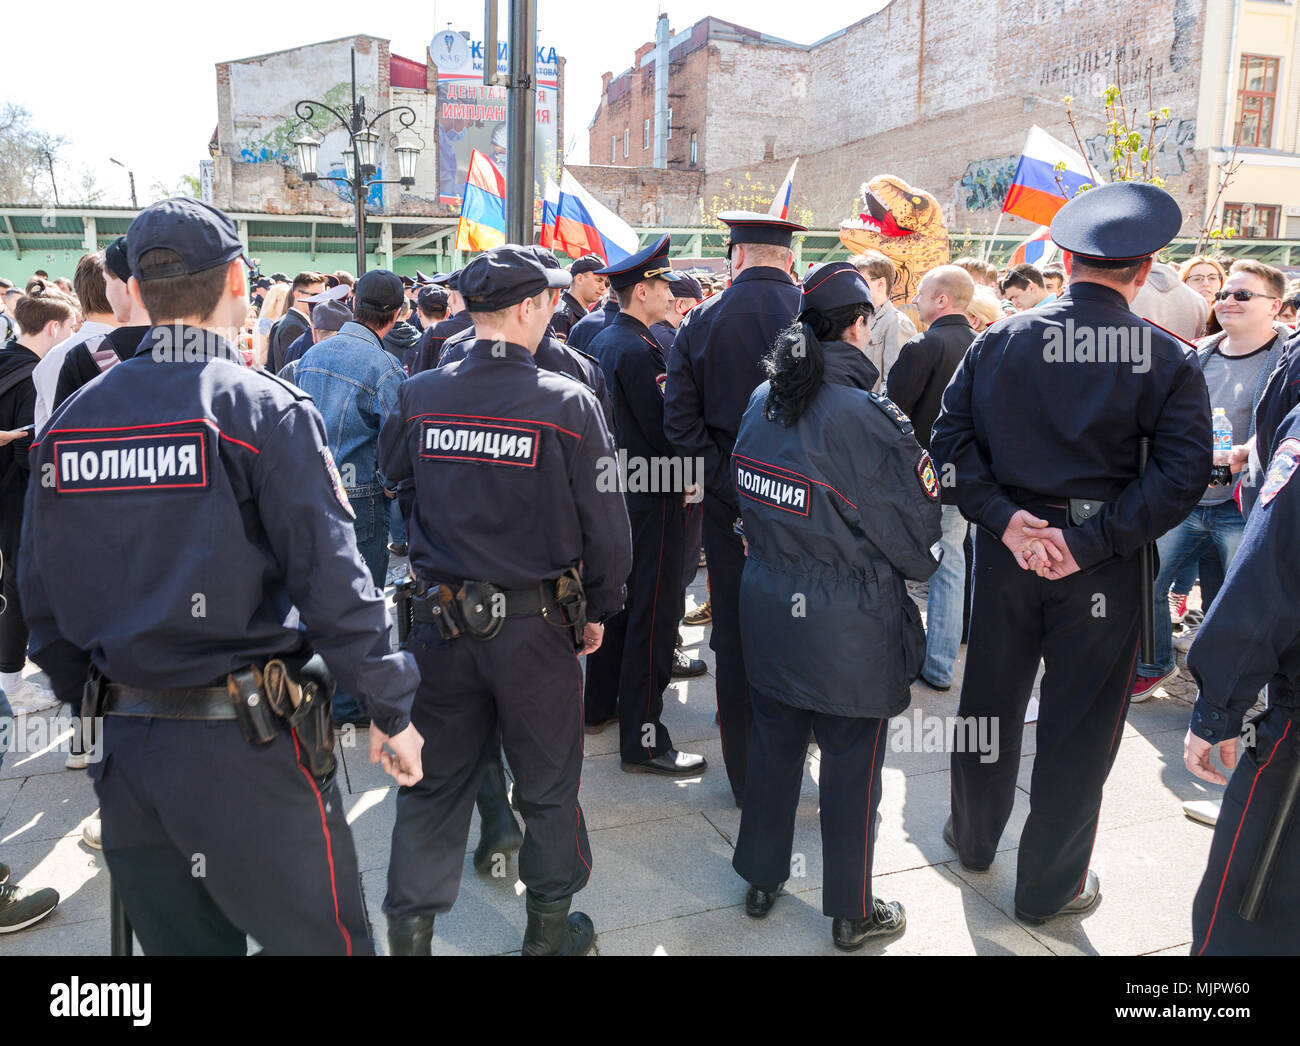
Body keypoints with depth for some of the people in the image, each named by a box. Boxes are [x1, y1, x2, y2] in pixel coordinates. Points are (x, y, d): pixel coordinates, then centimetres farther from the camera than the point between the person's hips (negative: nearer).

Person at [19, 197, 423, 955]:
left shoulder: (72, 418, 5)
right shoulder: (264, 409, -12)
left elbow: (42, 595, 11)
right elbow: (332, 580, -15)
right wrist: (393, 709, -6)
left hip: (126, 747, 6)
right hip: (246, 747, -6)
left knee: (180, 940, 21)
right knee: (322, 939, 8)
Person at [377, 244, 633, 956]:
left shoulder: (418, 396, -4)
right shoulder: (568, 403, -14)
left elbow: (389, 473, 15)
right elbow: (605, 525, -10)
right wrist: (599, 609, 4)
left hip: (440, 621, 3)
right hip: (535, 625, -3)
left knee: (434, 784, 17)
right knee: (548, 786, 16)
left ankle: (410, 930, 28)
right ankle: (550, 930, 33)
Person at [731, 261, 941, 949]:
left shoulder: (762, 401, -2)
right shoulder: (866, 418, -22)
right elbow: (915, 528, -12)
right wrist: (918, 567, 8)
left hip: (768, 610, 6)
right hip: (851, 626, -6)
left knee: (773, 748, 20)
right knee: (852, 768, 11)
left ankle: (760, 879, 37)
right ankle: (852, 913, 28)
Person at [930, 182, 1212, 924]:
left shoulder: (1003, 338, -2)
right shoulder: (1166, 357, -7)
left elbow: (951, 436, -6)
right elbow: (1185, 472, -15)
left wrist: (1004, 517, -9)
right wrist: (1091, 543, -16)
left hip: (1009, 549, 3)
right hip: (1102, 567, -2)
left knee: (991, 698, 19)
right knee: (1079, 724, 11)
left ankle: (975, 836, 41)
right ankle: (1049, 885, 25)